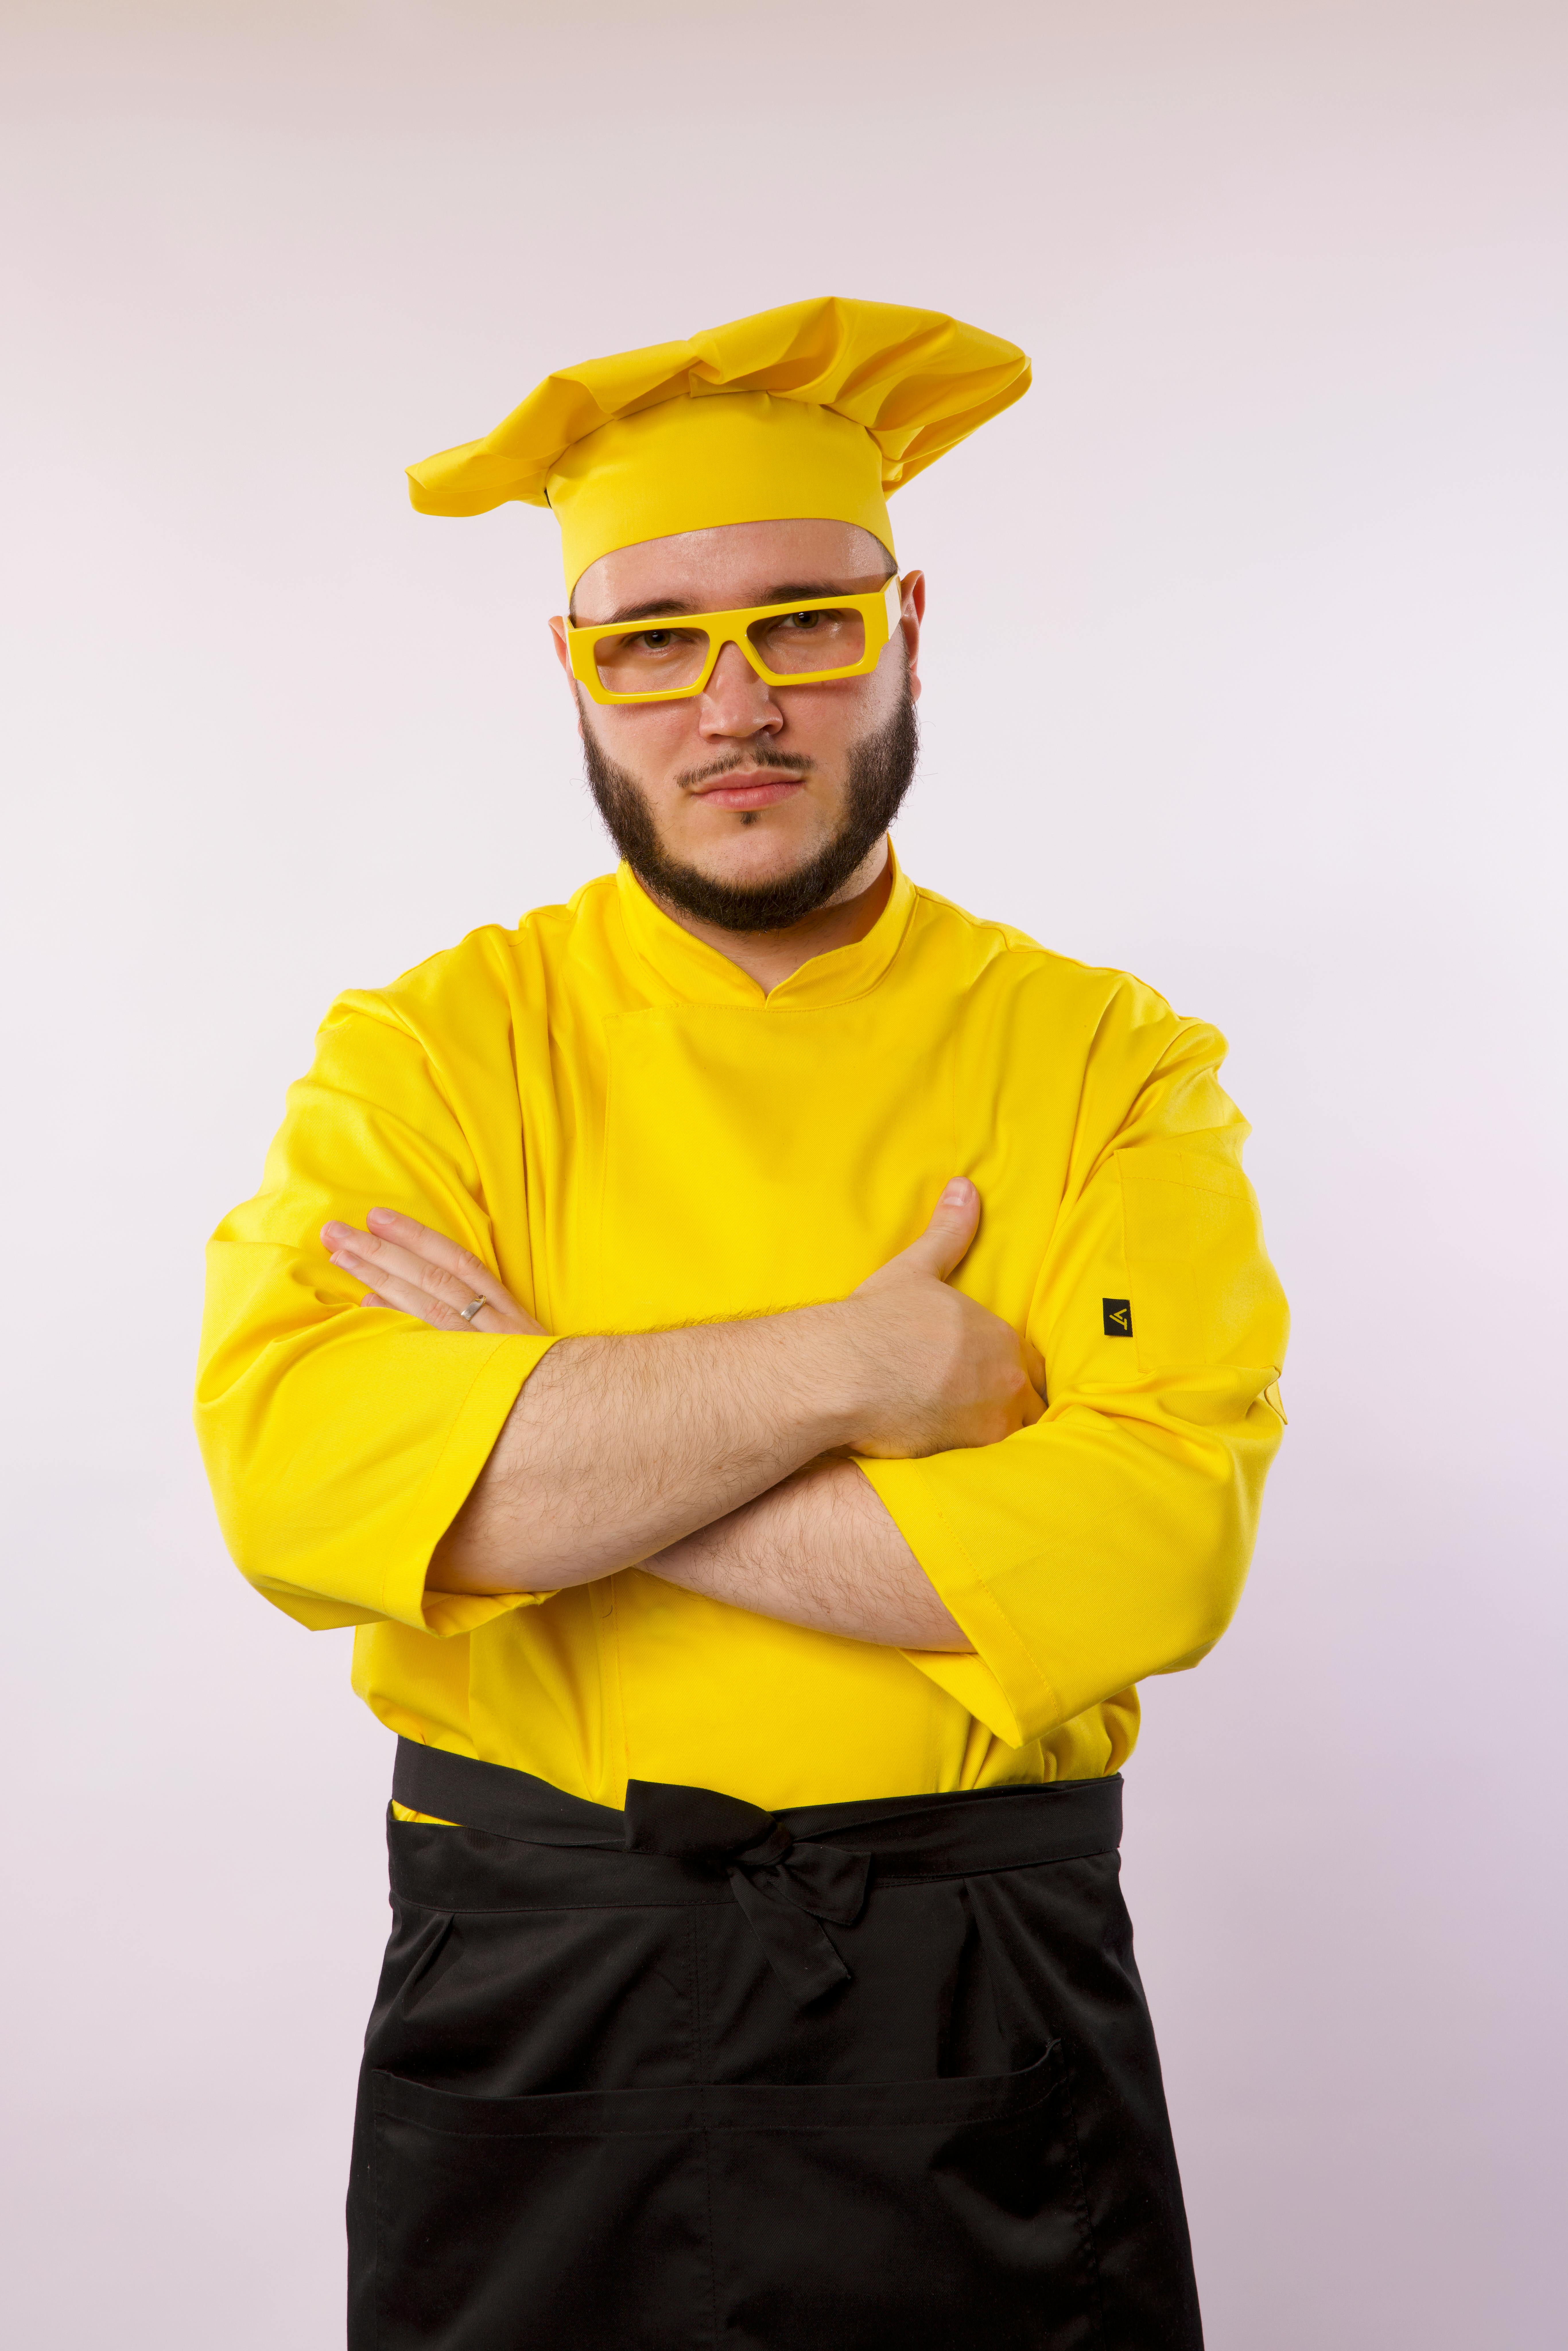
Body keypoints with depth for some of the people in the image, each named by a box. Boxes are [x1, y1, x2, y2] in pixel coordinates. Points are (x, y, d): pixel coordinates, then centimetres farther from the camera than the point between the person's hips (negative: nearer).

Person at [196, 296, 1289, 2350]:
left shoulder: (1109, 1062, -4)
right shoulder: (433, 1050, -4)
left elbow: (1155, 1544, -18)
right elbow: (295, 1470, -20)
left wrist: (535, 1460, -19)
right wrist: (848, 1368, -22)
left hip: (987, 2029, 0)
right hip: (531, 2019, 0)